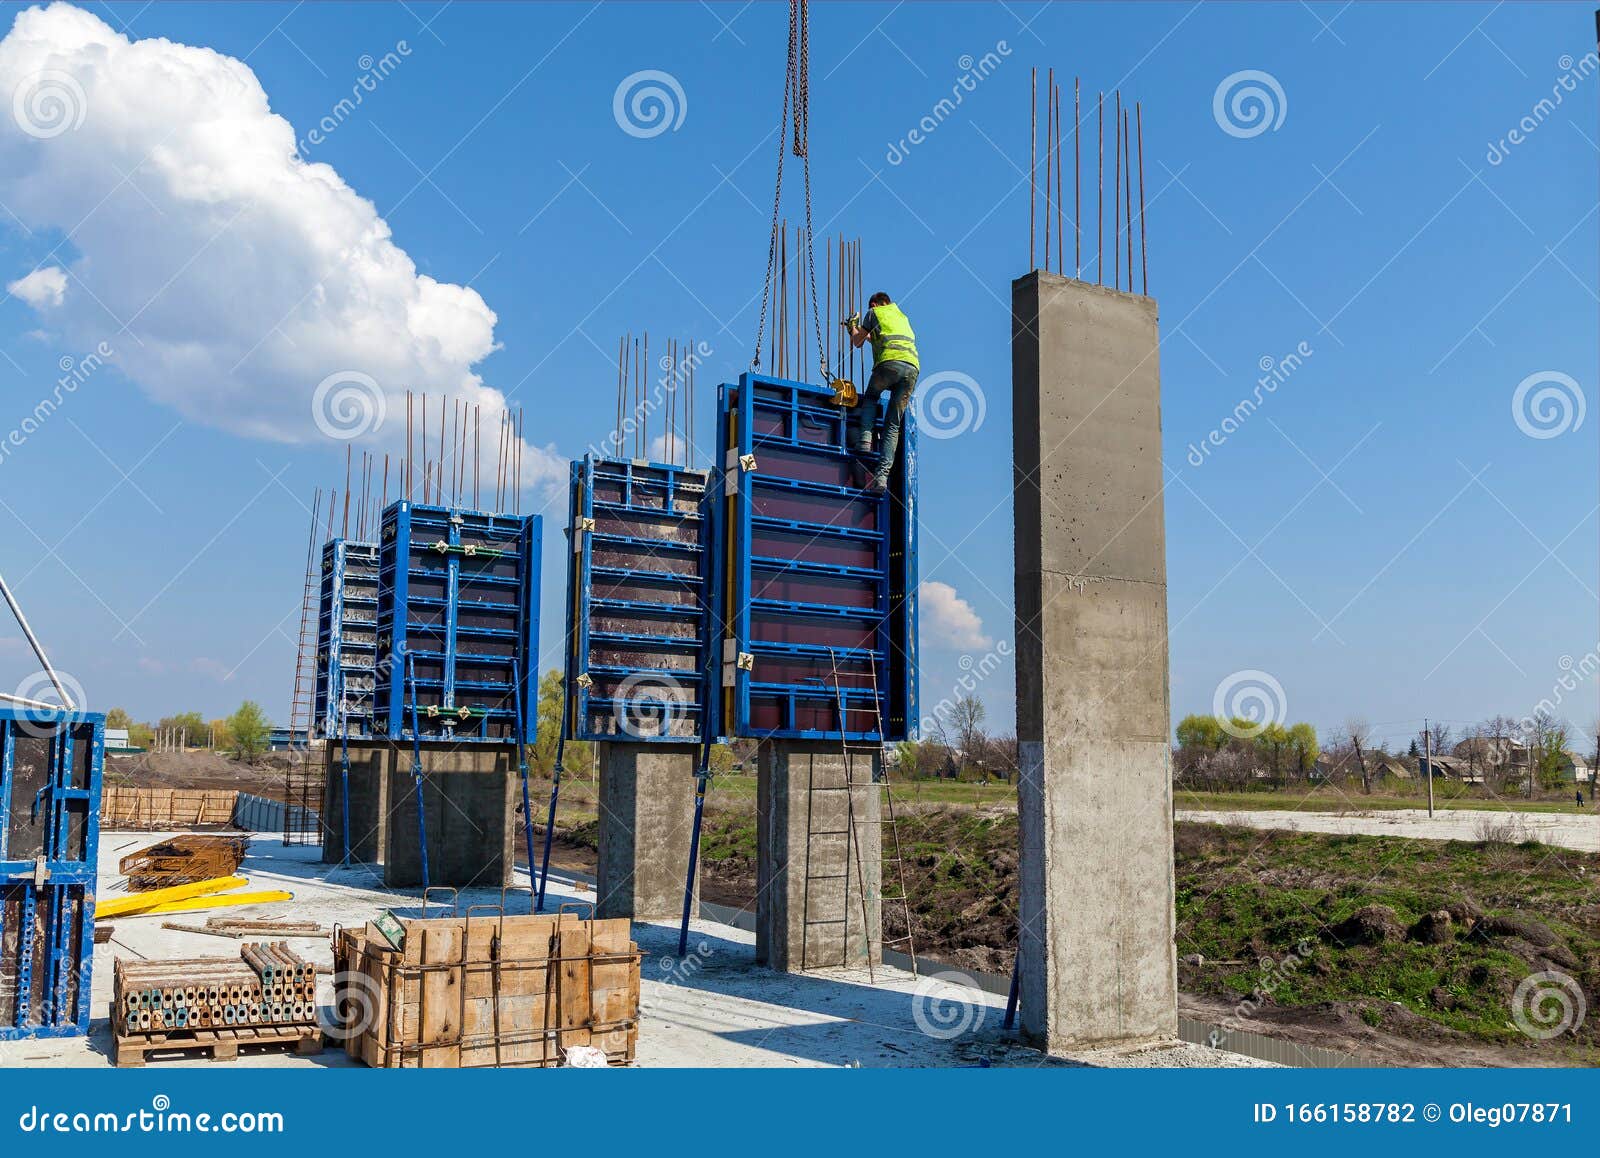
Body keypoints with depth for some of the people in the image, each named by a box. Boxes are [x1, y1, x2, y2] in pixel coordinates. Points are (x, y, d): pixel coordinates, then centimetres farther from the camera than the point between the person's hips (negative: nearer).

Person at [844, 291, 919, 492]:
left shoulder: (874, 312, 19)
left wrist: (854, 329, 46)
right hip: (913, 367, 4)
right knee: (893, 425, 3)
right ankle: (882, 474, -10)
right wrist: (869, 335, 61)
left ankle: (865, 438, 2)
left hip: (890, 363, -4)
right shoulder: (902, 316, 36)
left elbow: (857, 343, 26)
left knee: (871, 396, 27)